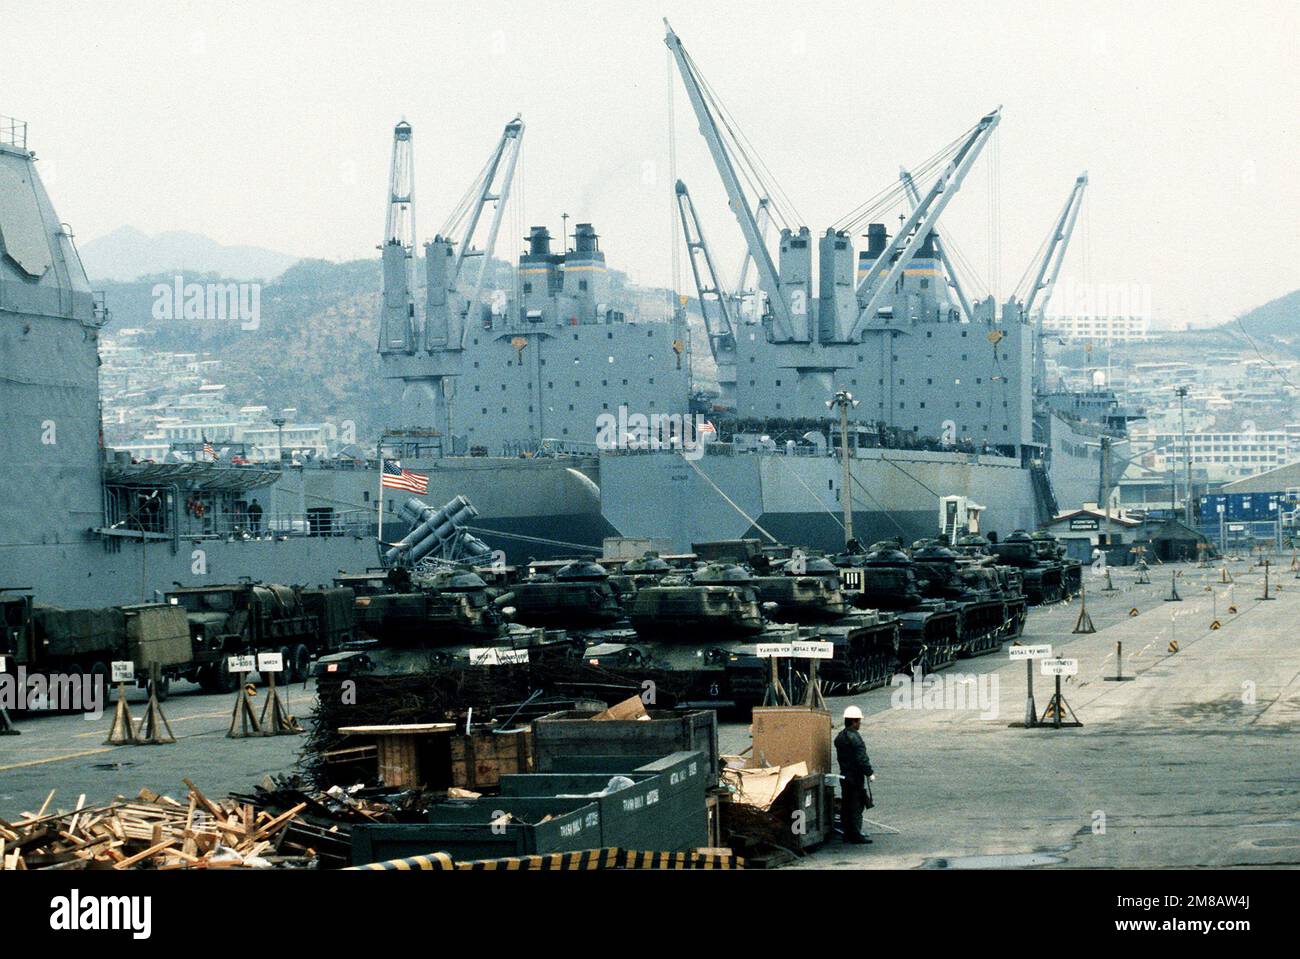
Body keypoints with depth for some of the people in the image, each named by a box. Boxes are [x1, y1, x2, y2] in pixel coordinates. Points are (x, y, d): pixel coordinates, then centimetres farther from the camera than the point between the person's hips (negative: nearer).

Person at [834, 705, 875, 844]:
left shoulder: (840, 737, 11)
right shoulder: (854, 737, -18)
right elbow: (862, 758, -21)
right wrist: (869, 773, -13)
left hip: (844, 774, 9)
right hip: (855, 777, -9)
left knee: (846, 806, 13)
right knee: (857, 806, -4)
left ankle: (847, 833, 18)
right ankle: (856, 835, -3)